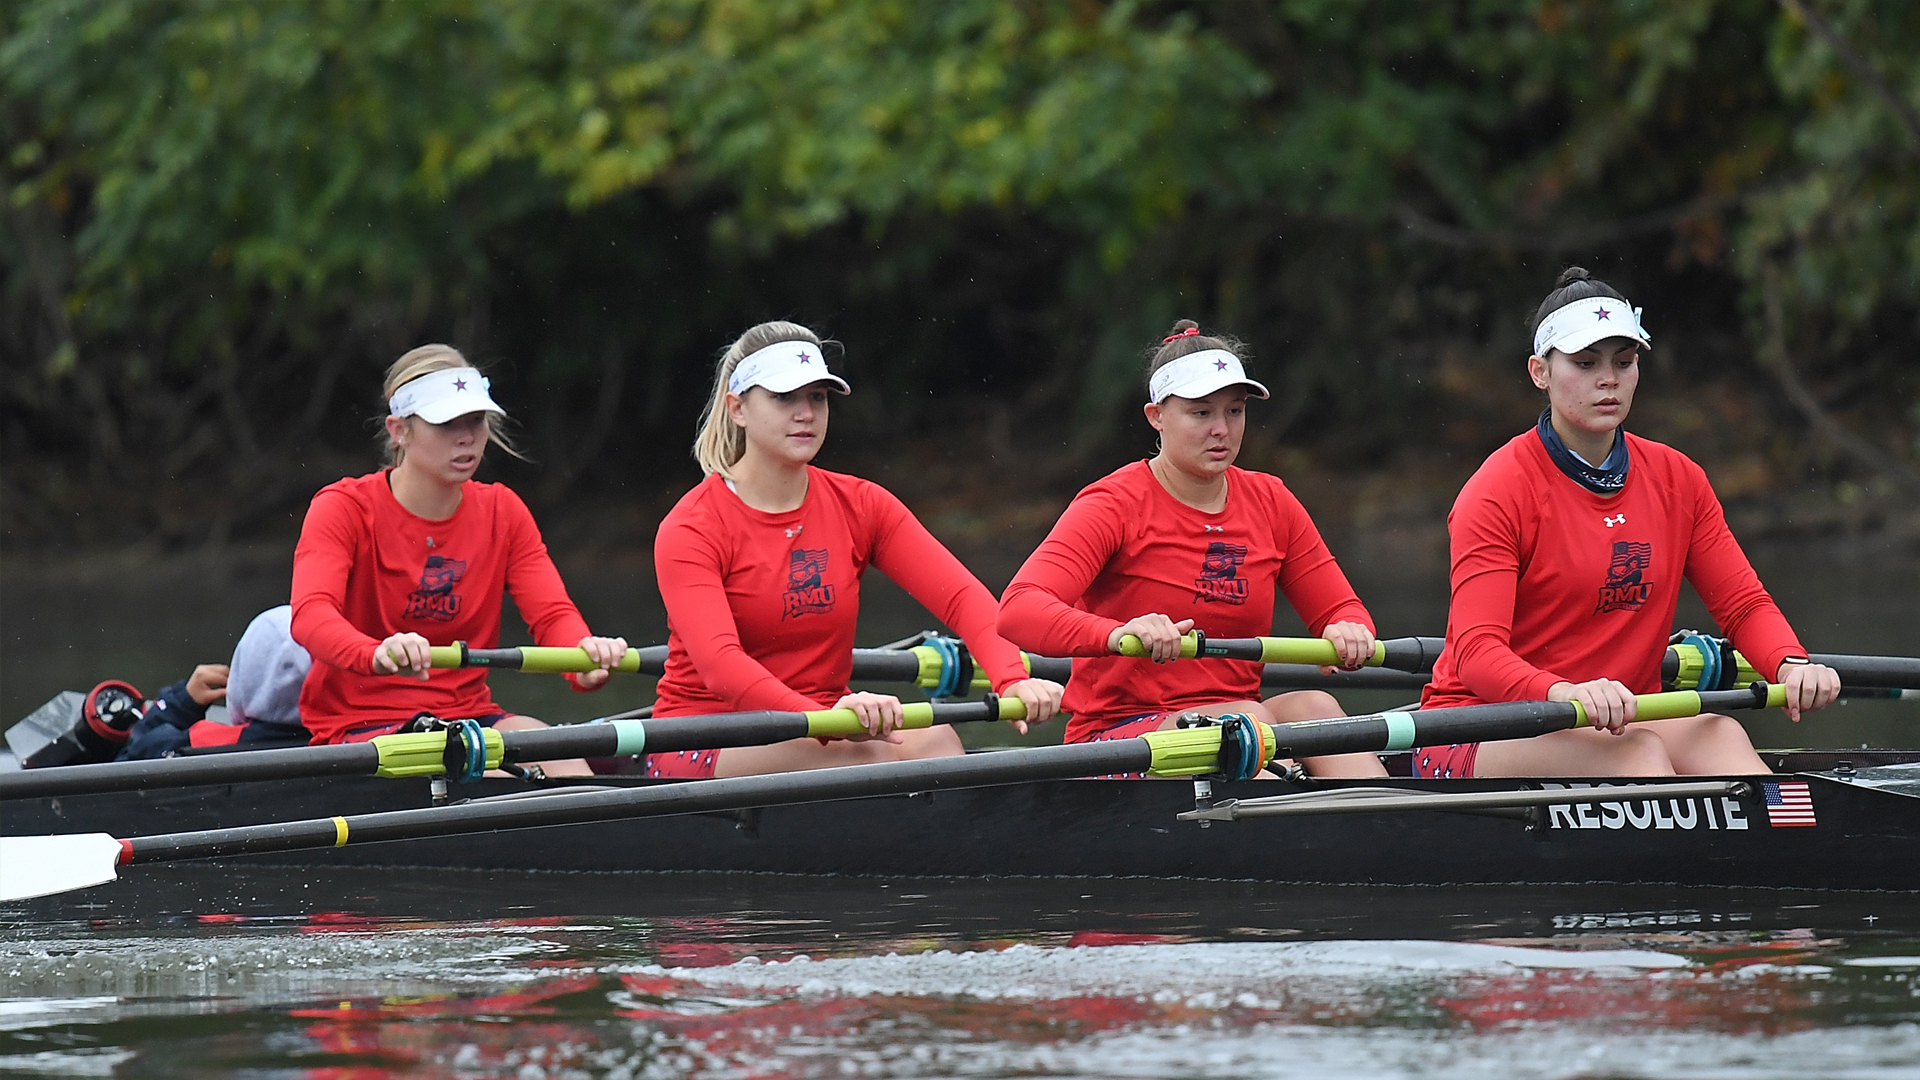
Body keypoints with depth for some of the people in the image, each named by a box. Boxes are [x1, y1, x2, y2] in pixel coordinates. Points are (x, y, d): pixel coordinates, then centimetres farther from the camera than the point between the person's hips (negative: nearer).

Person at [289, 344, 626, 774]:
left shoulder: (503, 512, 9)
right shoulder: (344, 509, -7)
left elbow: (552, 613, -5)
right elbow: (310, 614, -26)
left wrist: (587, 658, -32)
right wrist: (378, 655, -50)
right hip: (357, 727, -5)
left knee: (565, 764, -27)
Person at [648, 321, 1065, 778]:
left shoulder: (862, 506, 7)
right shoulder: (689, 530, -9)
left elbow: (962, 597, -7)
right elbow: (719, 661, -26)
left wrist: (1011, 680, -29)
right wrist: (826, 719, -43)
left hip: (817, 732, 4)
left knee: (934, 741, -27)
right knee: (866, 754, -31)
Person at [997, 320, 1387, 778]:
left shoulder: (1271, 503, 10)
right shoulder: (1116, 504, -7)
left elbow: (1340, 608, 14)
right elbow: (1018, 609, -22)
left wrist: (1349, 633, -13)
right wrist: (1117, 634, -42)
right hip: (1114, 735, -5)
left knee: (1313, 706, -26)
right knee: (1250, 717, -32)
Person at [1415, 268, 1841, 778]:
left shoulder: (1677, 480, 11)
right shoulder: (1500, 491, -8)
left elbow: (1744, 603, 10)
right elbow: (1478, 651, -19)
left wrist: (1791, 665, -15)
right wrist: (1565, 694, -41)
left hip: (1619, 721, 5)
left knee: (1719, 736, -26)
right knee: (1636, 751, -33)